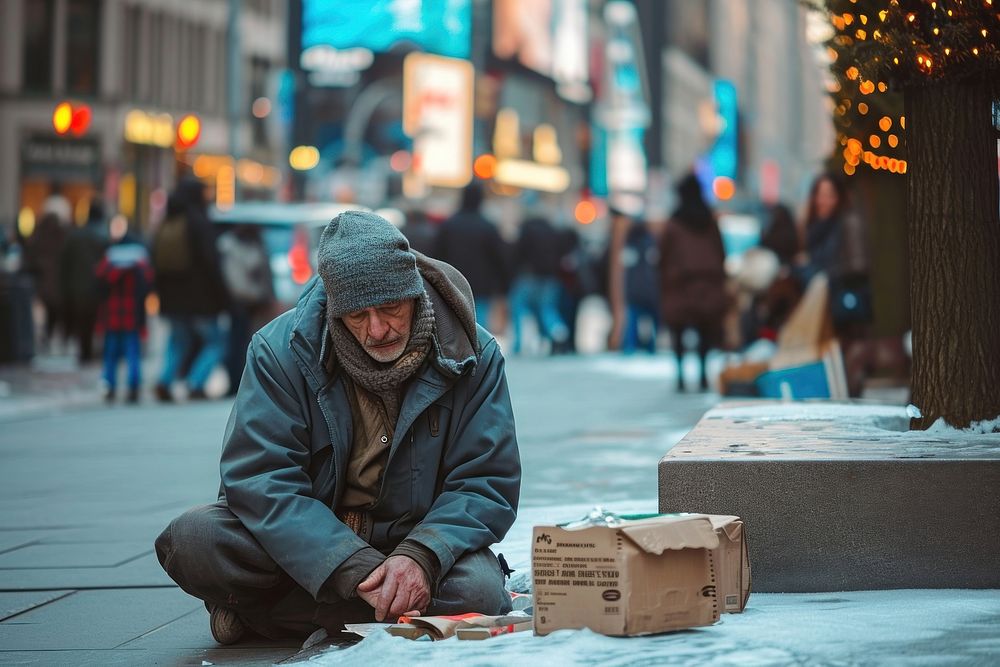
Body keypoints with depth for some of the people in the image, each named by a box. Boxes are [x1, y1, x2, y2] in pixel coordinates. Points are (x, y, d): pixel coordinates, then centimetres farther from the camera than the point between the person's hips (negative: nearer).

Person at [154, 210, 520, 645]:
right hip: (306, 539, -2)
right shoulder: (281, 349, -12)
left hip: (416, 539, 2)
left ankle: (258, 612, -17)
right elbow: (261, 479, -19)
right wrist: (357, 570, -32)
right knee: (193, 540, -28)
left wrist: (421, 556, -30)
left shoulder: (473, 355, -8)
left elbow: (487, 483, -9)